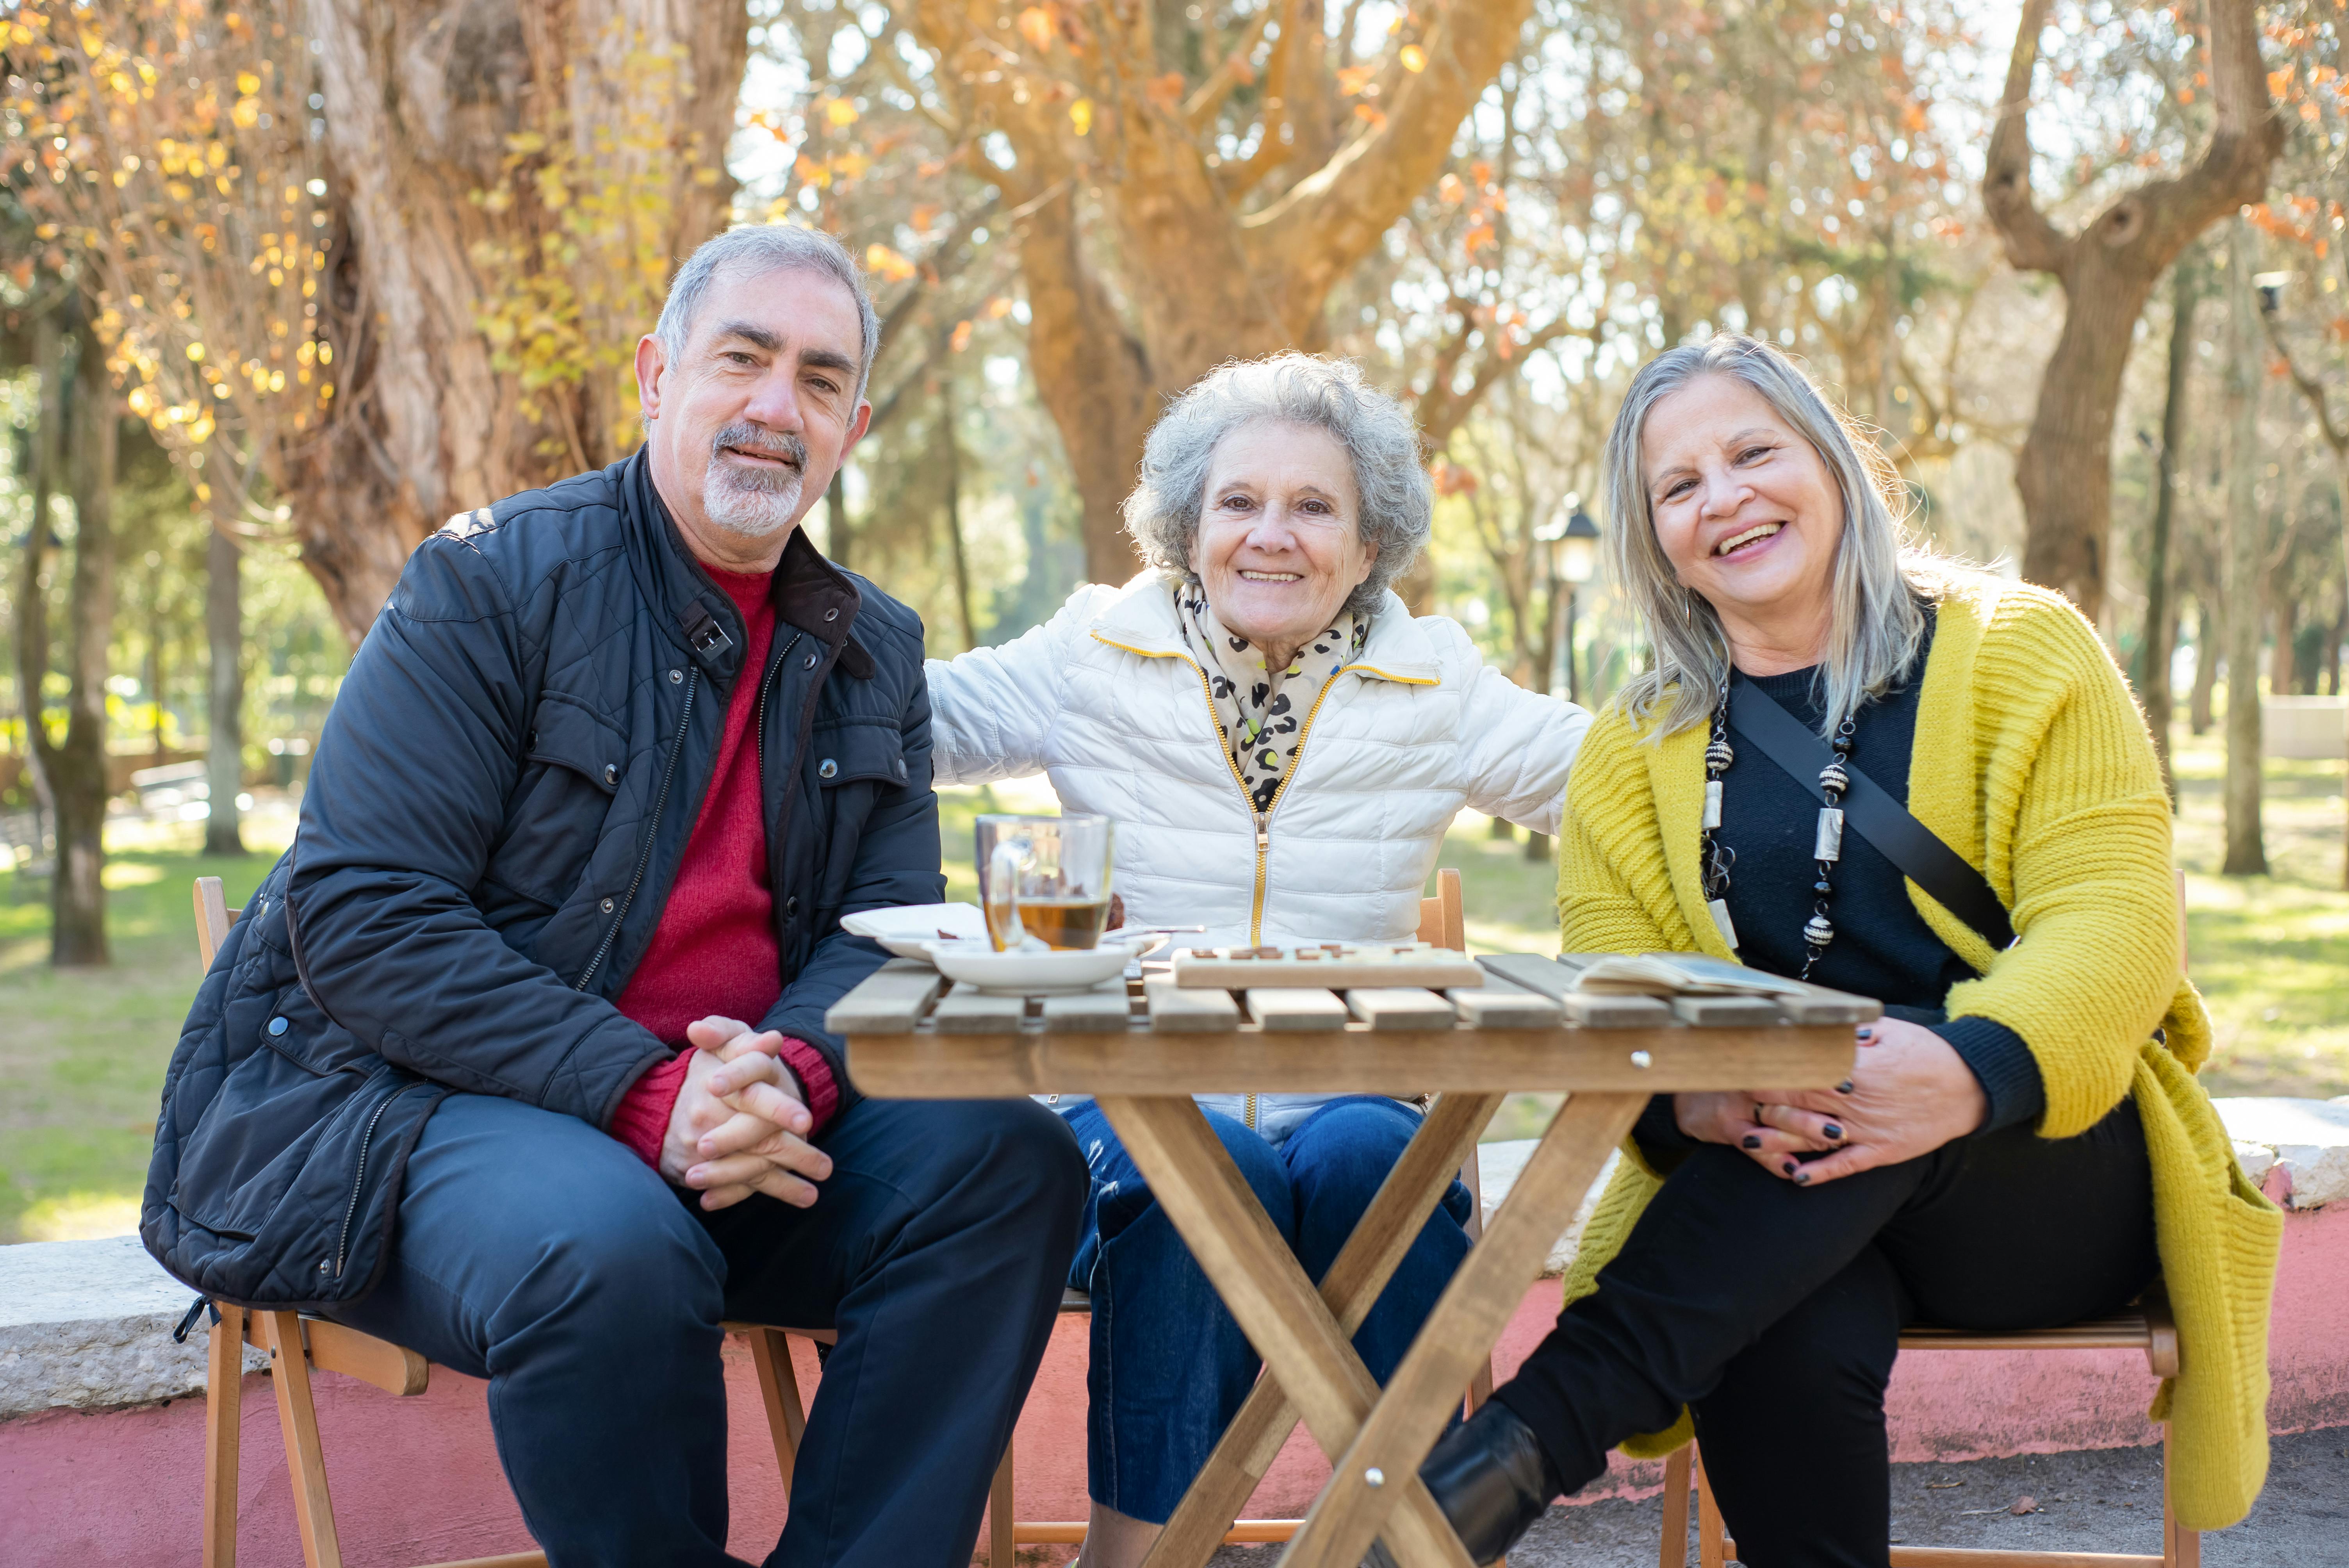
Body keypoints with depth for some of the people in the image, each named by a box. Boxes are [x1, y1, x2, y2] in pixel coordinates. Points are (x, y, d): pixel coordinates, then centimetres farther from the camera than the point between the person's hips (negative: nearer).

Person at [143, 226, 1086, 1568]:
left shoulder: (874, 652, 11)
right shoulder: (493, 580, -7)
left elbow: (889, 928, 5)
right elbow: (359, 917, -14)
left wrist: (787, 1068, -20)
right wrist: (642, 1094, -24)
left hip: (735, 1109, 5)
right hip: (412, 1099, -5)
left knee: (1009, 1160, -17)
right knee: (608, 1250, -36)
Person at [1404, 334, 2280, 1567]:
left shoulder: (2022, 651, 4)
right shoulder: (1630, 752, 10)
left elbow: (2114, 918, -9)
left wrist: (1976, 1070, -32)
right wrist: (1694, 1099, -28)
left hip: (2059, 1184, -1)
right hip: (1763, 1201, 1)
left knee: (1882, 1085, -35)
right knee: (1785, 1347, -35)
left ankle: (1545, 1424, -40)